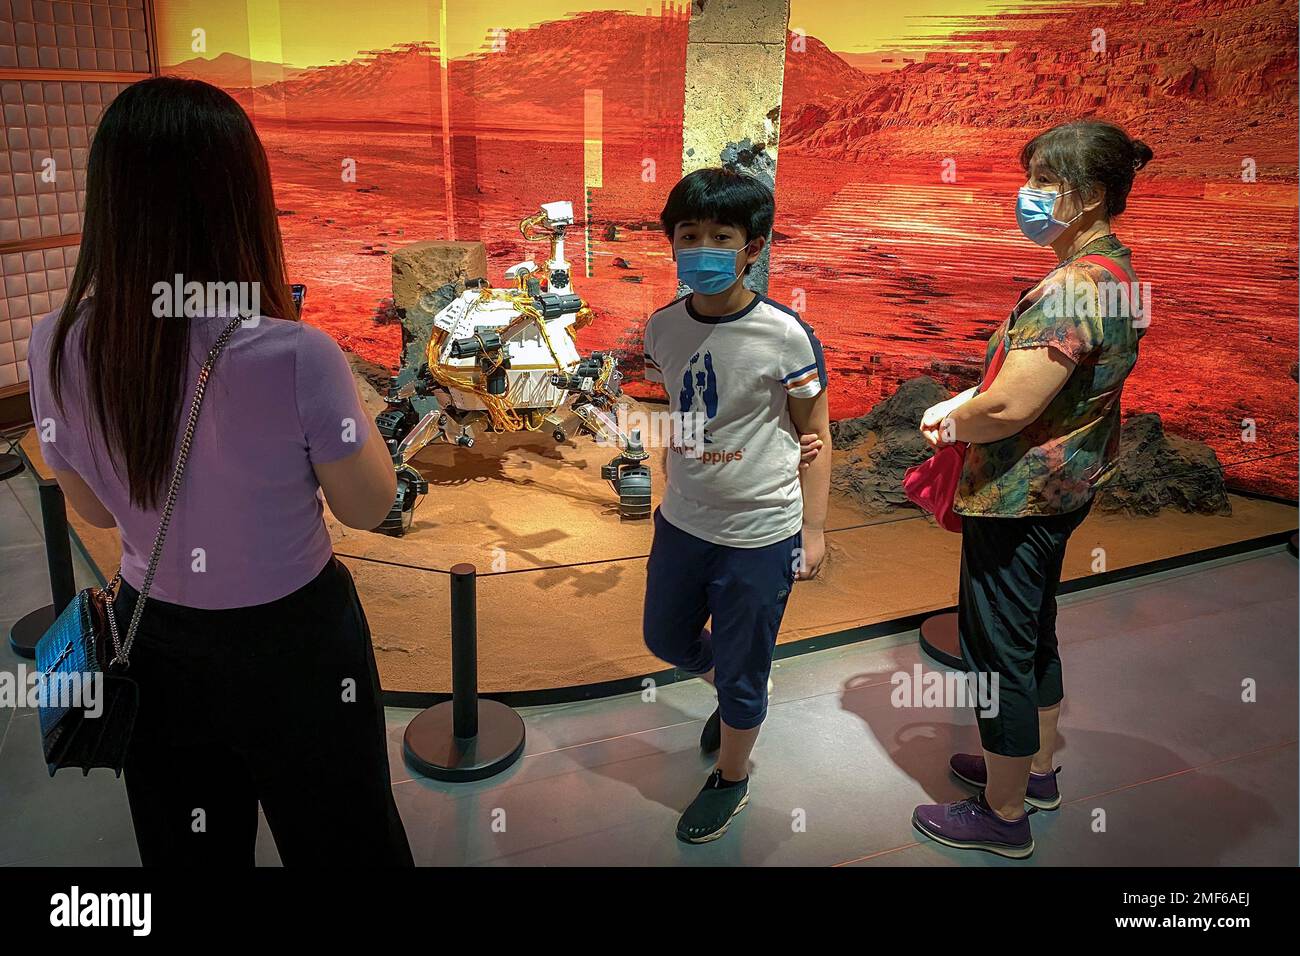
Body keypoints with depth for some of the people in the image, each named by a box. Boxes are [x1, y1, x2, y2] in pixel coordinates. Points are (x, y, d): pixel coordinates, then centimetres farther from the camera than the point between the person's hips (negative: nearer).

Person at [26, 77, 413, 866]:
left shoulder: (57, 349, -13)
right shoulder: (293, 356, -28)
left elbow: (97, 509, 3)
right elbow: (368, 507, -12)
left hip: (154, 647, 4)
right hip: (294, 646, -3)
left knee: (187, 850, 27)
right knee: (341, 841, 23)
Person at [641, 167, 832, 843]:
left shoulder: (785, 336, -18)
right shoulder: (663, 327, -4)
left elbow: (816, 437, -9)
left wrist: (813, 531, -7)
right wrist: (671, 489, 13)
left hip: (761, 536, -5)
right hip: (681, 522, 6)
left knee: (741, 674, 11)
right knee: (666, 639, 25)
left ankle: (731, 781, 40)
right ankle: (732, 696, 57)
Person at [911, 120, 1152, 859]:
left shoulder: (1072, 286, -26)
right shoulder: (1114, 268, 7)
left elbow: (1010, 409, -30)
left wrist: (952, 426, -9)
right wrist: (966, 403, 3)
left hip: (1020, 495, -10)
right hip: (1067, 483, 10)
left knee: (998, 647, 4)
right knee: (1034, 632, 23)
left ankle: (1003, 816, 20)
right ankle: (1037, 769, 42)